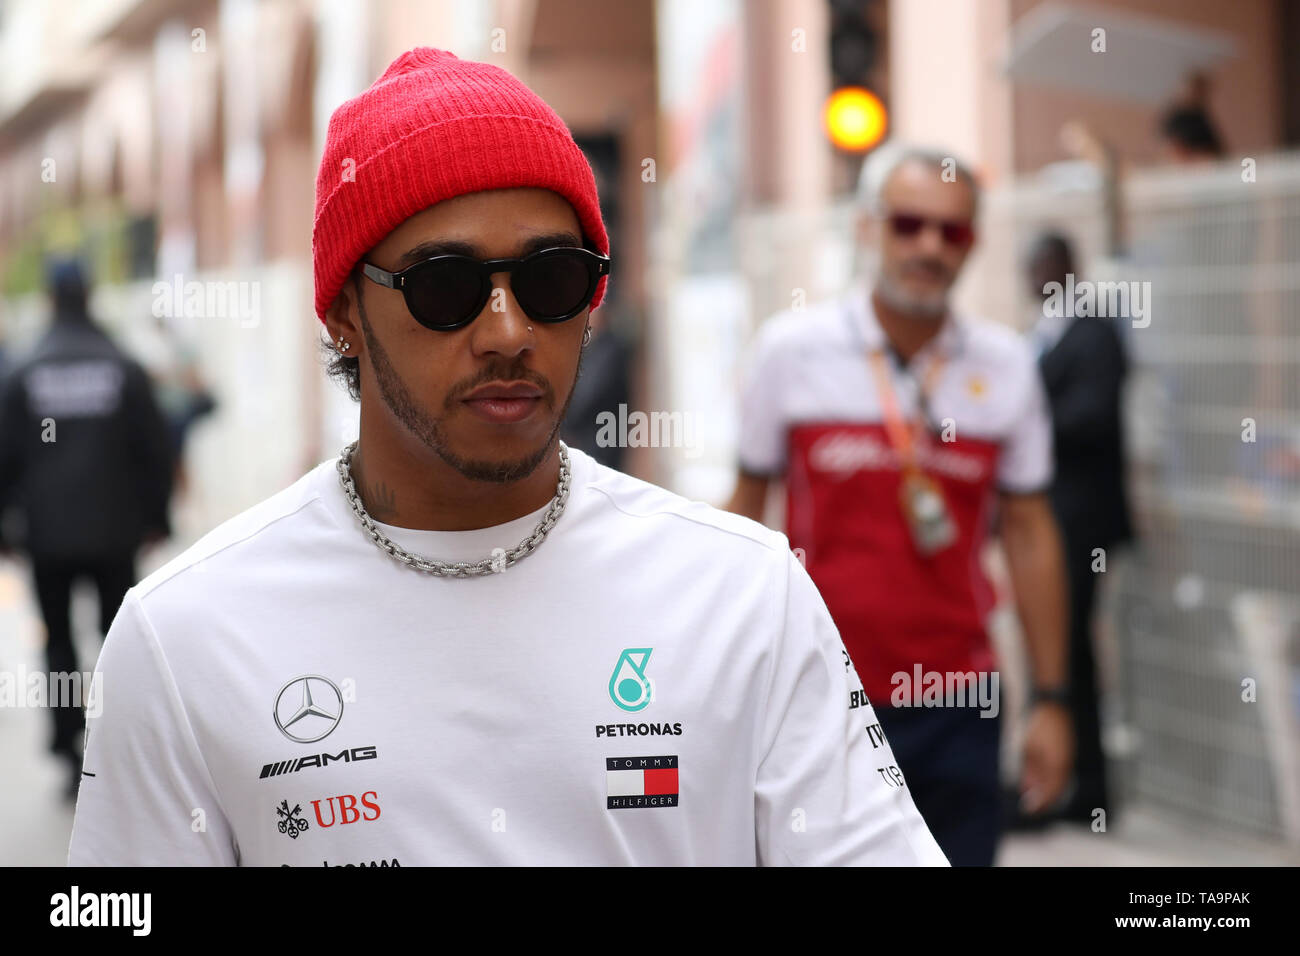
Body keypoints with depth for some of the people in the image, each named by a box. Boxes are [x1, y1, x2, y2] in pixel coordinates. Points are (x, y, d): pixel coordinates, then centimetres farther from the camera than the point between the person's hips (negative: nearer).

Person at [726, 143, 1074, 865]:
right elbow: (747, 507, 6)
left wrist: (1052, 699, 3)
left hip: (957, 702, 2)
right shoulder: (790, 348, -1)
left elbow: (1029, 532, 6)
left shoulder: (1007, 365, 3)